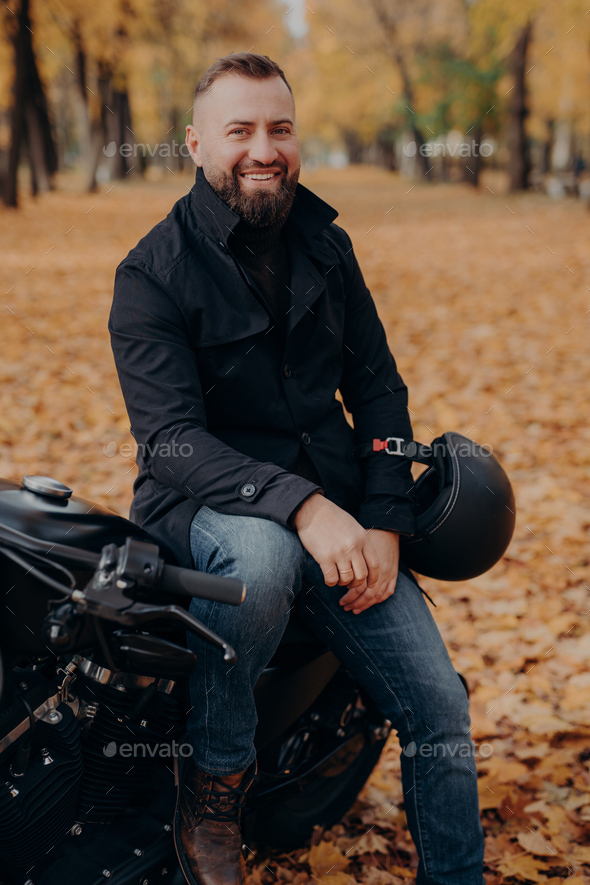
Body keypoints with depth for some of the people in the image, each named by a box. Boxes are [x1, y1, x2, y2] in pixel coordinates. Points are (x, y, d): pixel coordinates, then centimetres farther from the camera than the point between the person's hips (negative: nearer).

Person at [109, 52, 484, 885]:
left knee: (439, 707, -7)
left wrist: (385, 524, -6)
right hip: (204, 503, -4)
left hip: (335, 505, 5)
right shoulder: (153, 272, -8)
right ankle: (212, 787, -15)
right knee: (261, 558, -40)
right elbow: (170, 439, -19)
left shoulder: (326, 245, 9)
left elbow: (377, 387, 9)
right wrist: (301, 506, -34)